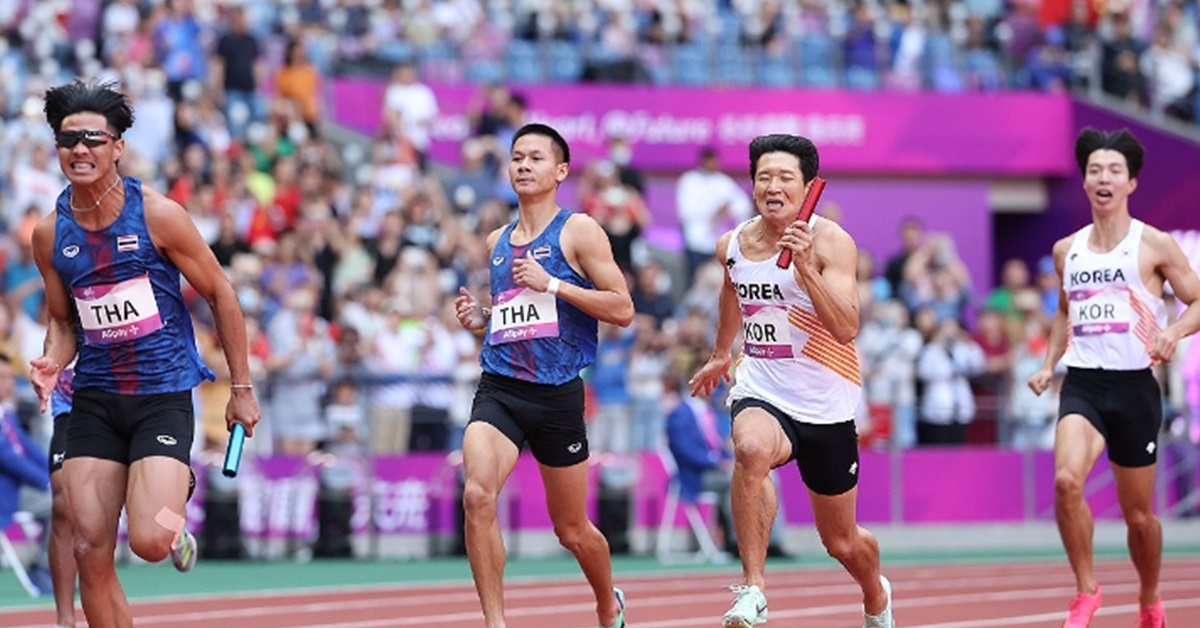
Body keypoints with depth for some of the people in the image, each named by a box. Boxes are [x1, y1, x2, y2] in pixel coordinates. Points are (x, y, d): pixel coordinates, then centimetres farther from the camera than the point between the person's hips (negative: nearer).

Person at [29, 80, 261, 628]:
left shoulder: (157, 215, -9)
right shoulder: (50, 234, 2)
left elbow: (220, 295, -1)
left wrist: (241, 387, 1)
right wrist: (52, 364, -6)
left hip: (163, 395, -4)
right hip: (94, 399, 4)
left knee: (148, 541, -19)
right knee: (90, 552, -4)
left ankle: (174, 527, 19)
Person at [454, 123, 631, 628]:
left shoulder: (578, 231, -2)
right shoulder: (497, 242, 15)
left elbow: (622, 310, -8)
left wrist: (551, 283, -15)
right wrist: (480, 319, 7)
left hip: (558, 394, -3)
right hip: (500, 388, 3)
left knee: (572, 530, 10)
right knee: (477, 495, -24)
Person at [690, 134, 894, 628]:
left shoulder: (830, 242, -14)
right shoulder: (732, 245, 0)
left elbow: (847, 328, -26)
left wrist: (804, 267, -35)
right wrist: (721, 354, 38)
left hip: (826, 406, -2)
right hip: (761, 393, 2)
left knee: (842, 542, 12)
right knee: (752, 448, -38)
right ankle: (752, 588, -32)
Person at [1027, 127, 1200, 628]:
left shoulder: (1154, 246, -3)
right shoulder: (1066, 250, 10)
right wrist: (1048, 364, 14)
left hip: (1134, 386, -2)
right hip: (1082, 384, 2)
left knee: (1138, 514, 7)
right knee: (1066, 480, -25)